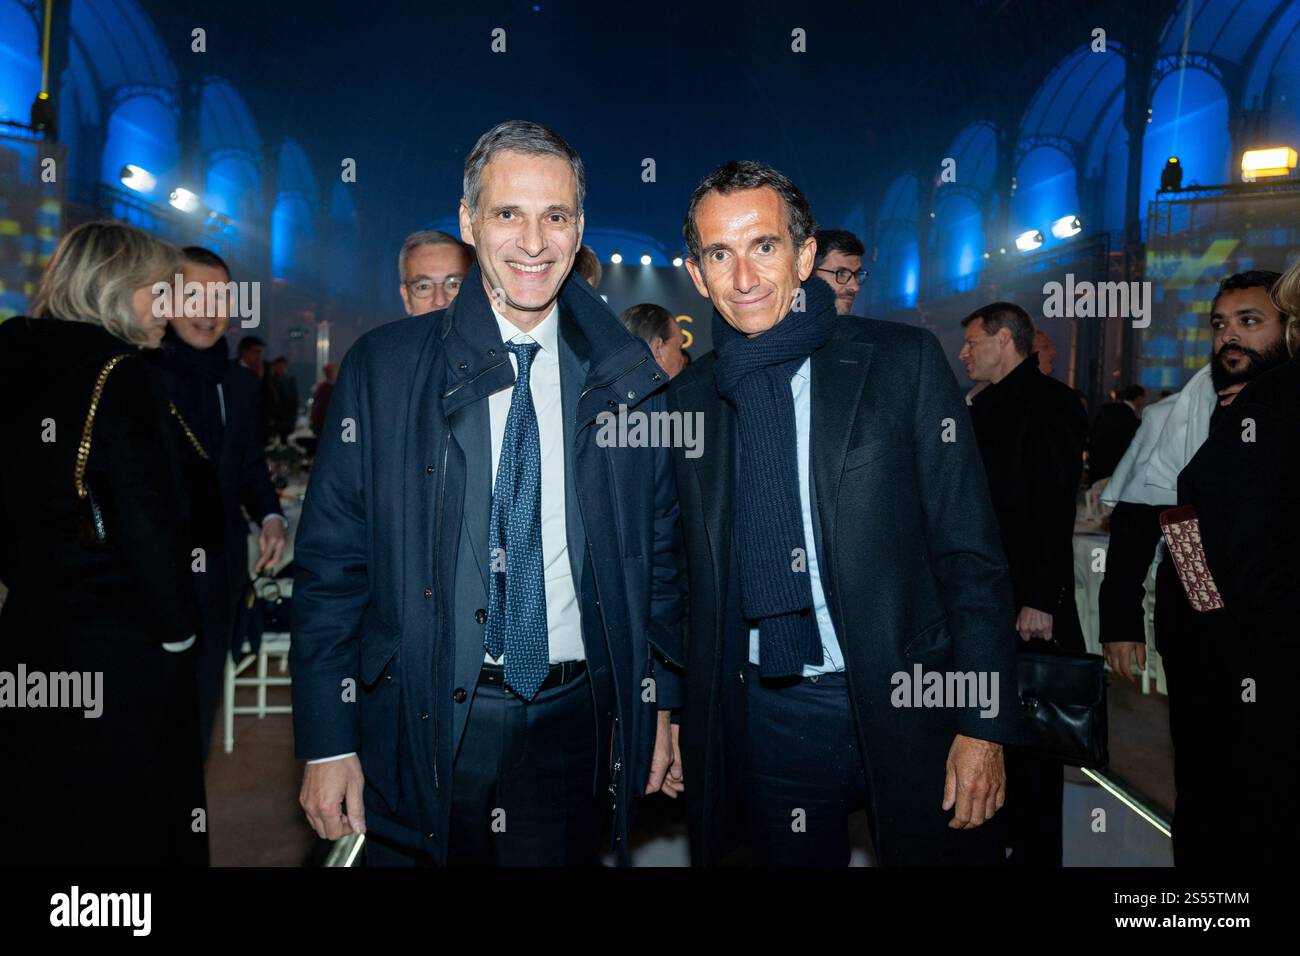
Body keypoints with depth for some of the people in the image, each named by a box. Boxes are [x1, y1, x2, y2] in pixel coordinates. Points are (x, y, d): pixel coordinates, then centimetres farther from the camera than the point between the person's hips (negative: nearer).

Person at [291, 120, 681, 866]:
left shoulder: (629, 378, 1)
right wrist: (327, 742, -5)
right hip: (420, 725, -1)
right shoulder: (384, 367, -4)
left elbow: (662, 556, 7)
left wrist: (659, 701, 4)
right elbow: (331, 564, -3)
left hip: (574, 724, 2)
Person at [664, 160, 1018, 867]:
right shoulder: (688, 396, 3)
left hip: (908, 706, -2)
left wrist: (983, 725, -10)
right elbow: (689, 570, 9)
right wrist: (673, 712, 7)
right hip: (766, 720, 3)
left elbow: (969, 552, -6)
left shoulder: (902, 360, -5)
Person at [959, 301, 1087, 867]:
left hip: (1028, 605, -8)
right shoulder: (986, 407, 17)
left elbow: (1056, 512, -16)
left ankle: (1035, 852, 16)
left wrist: (1041, 601, -20)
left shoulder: (1047, 403, -9)